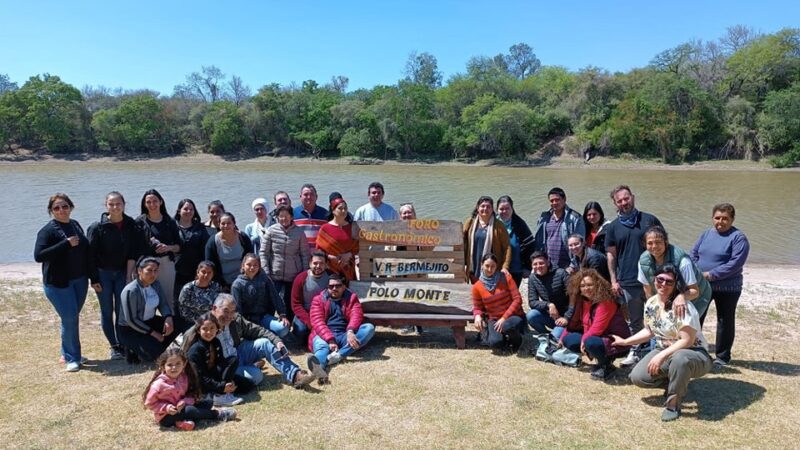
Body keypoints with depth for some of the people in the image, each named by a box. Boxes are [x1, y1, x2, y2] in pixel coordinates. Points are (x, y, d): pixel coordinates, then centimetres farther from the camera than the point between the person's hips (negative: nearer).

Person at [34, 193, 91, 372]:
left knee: (72, 317, 14)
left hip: (80, 280, 6)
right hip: (58, 283, -6)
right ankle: (72, 358, 8)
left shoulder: (75, 225, 8)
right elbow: (38, 256, -21)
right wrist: (66, 243, -25)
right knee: (70, 318, -5)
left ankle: (67, 353, 29)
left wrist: (89, 273, 9)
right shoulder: (48, 230, -11)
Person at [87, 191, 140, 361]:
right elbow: (91, 255, -7)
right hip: (103, 274, -1)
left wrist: (129, 274, -7)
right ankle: (114, 346, 15)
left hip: (122, 272, 1)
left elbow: (133, 252, -2)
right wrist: (94, 280, -9)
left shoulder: (130, 225, -4)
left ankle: (123, 344, 12)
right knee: (107, 312, 5)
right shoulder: (97, 227, -10)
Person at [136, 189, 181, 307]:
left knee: (168, 298, 3)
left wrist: (168, 247, -10)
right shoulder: (140, 222, 3)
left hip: (167, 263, 2)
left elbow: (178, 247, 9)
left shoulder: (169, 222, 8)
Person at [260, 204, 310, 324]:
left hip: (294, 277, 1)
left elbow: (305, 255, 2)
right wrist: (266, 273, -5)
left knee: (290, 306, 8)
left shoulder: (299, 232, -1)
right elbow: (263, 253, 0)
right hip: (275, 275, 0)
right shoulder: (271, 231, -3)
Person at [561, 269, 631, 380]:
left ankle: (607, 365, -6)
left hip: (616, 342, -9)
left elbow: (598, 328, -26)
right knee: (568, 339, -1)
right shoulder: (583, 301, 4)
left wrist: (584, 339, -16)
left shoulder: (605, 301, -22)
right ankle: (600, 360, 4)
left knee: (590, 343, -37)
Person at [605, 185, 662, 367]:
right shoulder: (613, 227, 6)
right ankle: (635, 351, 22)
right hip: (627, 282, 1)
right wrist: (613, 281, 0)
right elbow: (611, 254, 7)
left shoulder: (649, 220, 3)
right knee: (634, 321, 11)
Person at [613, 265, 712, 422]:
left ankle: (673, 404, -18)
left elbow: (687, 341, -26)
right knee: (637, 377, -12)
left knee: (679, 359, -43)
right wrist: (625, 341, 10)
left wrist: (661, 356, -29)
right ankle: (678, 383, 15)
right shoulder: (651, 303, -1)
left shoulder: (683, 306, -24)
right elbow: (649, 331, 14)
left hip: (694, 354, -7)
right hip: (664, 352, 7)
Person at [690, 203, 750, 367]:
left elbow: (735, 263, -21)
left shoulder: (738, 238, -11)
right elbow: (694, 254, 8)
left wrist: (711, 275, -22)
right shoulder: (706, 234, 7)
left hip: (727, 288, -5)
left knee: (725, 322, 9)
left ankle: (722, 357, 22)